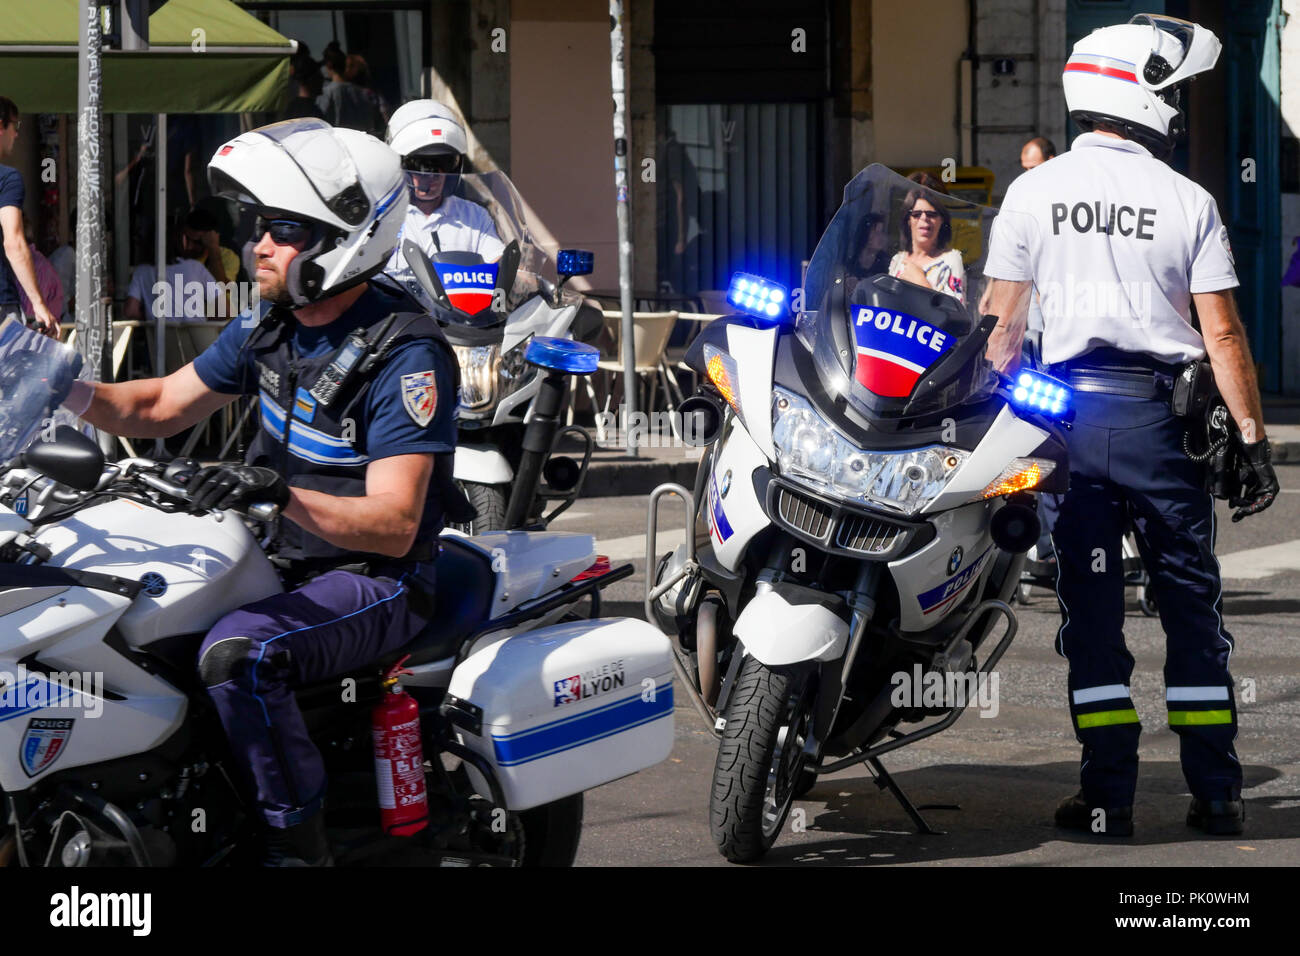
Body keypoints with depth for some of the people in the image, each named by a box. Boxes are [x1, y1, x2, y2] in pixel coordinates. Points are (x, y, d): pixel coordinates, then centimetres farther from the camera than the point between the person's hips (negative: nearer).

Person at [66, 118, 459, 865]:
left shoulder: (408, 355, -20)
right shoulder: (272, 332, 6)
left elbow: (394, 524, -26)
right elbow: (160, 407, 16)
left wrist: (282, 492, -41)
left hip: (377, 580, -9)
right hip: (285, 562, 9)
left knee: (237, 652, -35)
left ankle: (300, 843, -25)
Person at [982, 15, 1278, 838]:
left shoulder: (1033, 193, 2)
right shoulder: (1188, 202, -3)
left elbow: (1003, 325, 1)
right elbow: (1221, 334, -5)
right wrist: (1253, 439, 0)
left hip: (1067, 414, 1)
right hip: (1159, 415, -1)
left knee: (1091, 607, 5)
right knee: (1191, 601, 7)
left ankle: (1110, 797, 4)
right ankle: (1216, 795, 9)